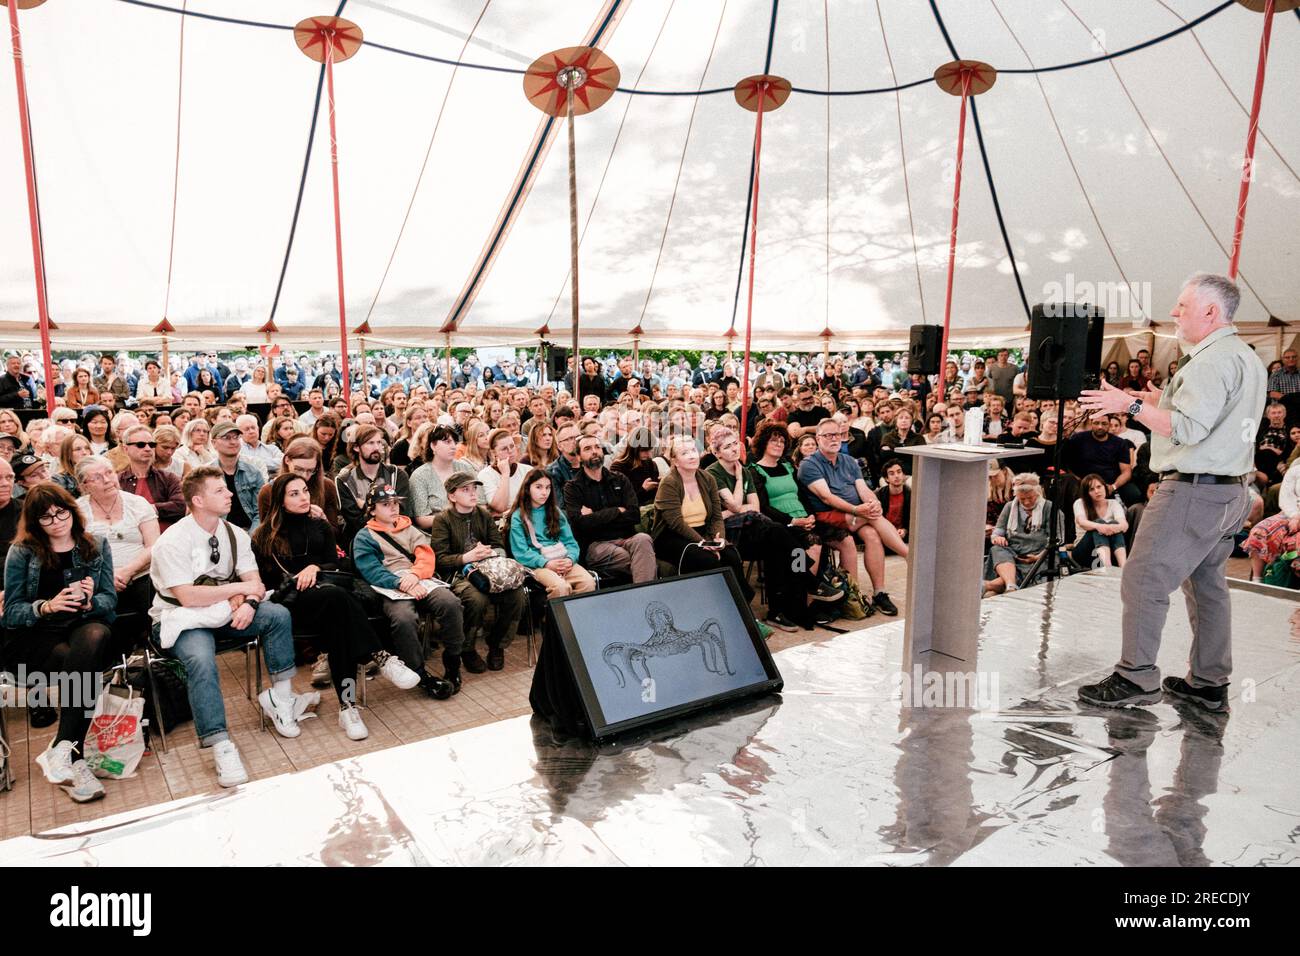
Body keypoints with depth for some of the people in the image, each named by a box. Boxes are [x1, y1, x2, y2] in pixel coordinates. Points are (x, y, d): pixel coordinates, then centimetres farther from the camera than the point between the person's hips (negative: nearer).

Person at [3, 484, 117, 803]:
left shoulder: (96, 546, 10)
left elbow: (110, 600, 6)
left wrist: (89, 602, -17)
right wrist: (48, 606, -20)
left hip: (86, 626, 1)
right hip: (34, 636, -1)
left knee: (94, 637, -37)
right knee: (82, 664, -34)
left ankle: (62, 750, -36)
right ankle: (74, 759, -31)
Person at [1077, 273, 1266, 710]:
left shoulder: (1211, 361, -16)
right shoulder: (1247, 357, 17)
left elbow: (1187, 429, -24)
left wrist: (1130, 404, -18)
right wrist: (1163, 402, 18)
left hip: (1194, 490, -11)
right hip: (1231, 489, 11)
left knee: (1144, 579, -7)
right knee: (1207, 582, 15)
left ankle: (1136, 678, -2)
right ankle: (1210, 683, 23)